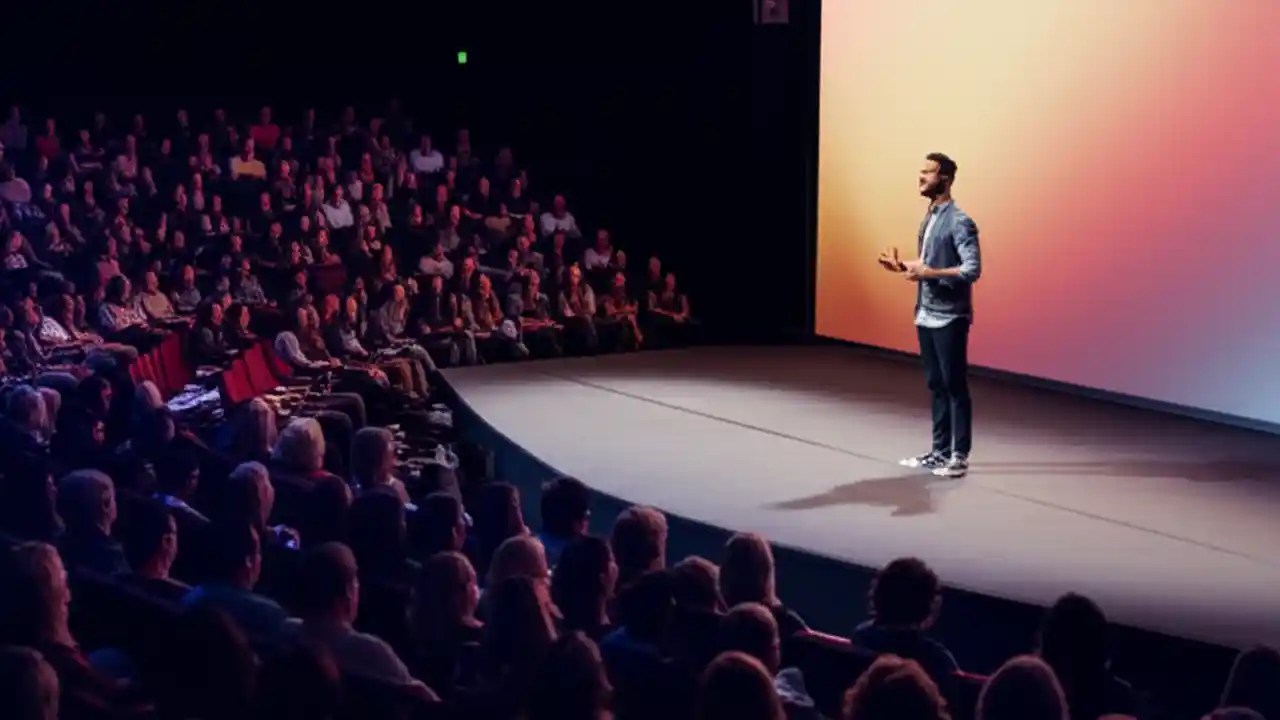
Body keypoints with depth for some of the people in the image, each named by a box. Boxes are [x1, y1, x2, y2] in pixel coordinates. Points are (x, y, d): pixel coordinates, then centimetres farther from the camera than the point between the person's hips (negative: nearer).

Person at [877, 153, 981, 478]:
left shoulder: (959, 222, -14)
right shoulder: (929, 218, 13)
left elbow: (972, 270, -21)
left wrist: (928, 273, -25)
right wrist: (903, 267, 7)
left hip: (949, 318, -8)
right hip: (926, 316, 8)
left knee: (955, 386, -3)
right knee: (936, 385, 12)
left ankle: (959, 456, 2)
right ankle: (939, 451, 19)